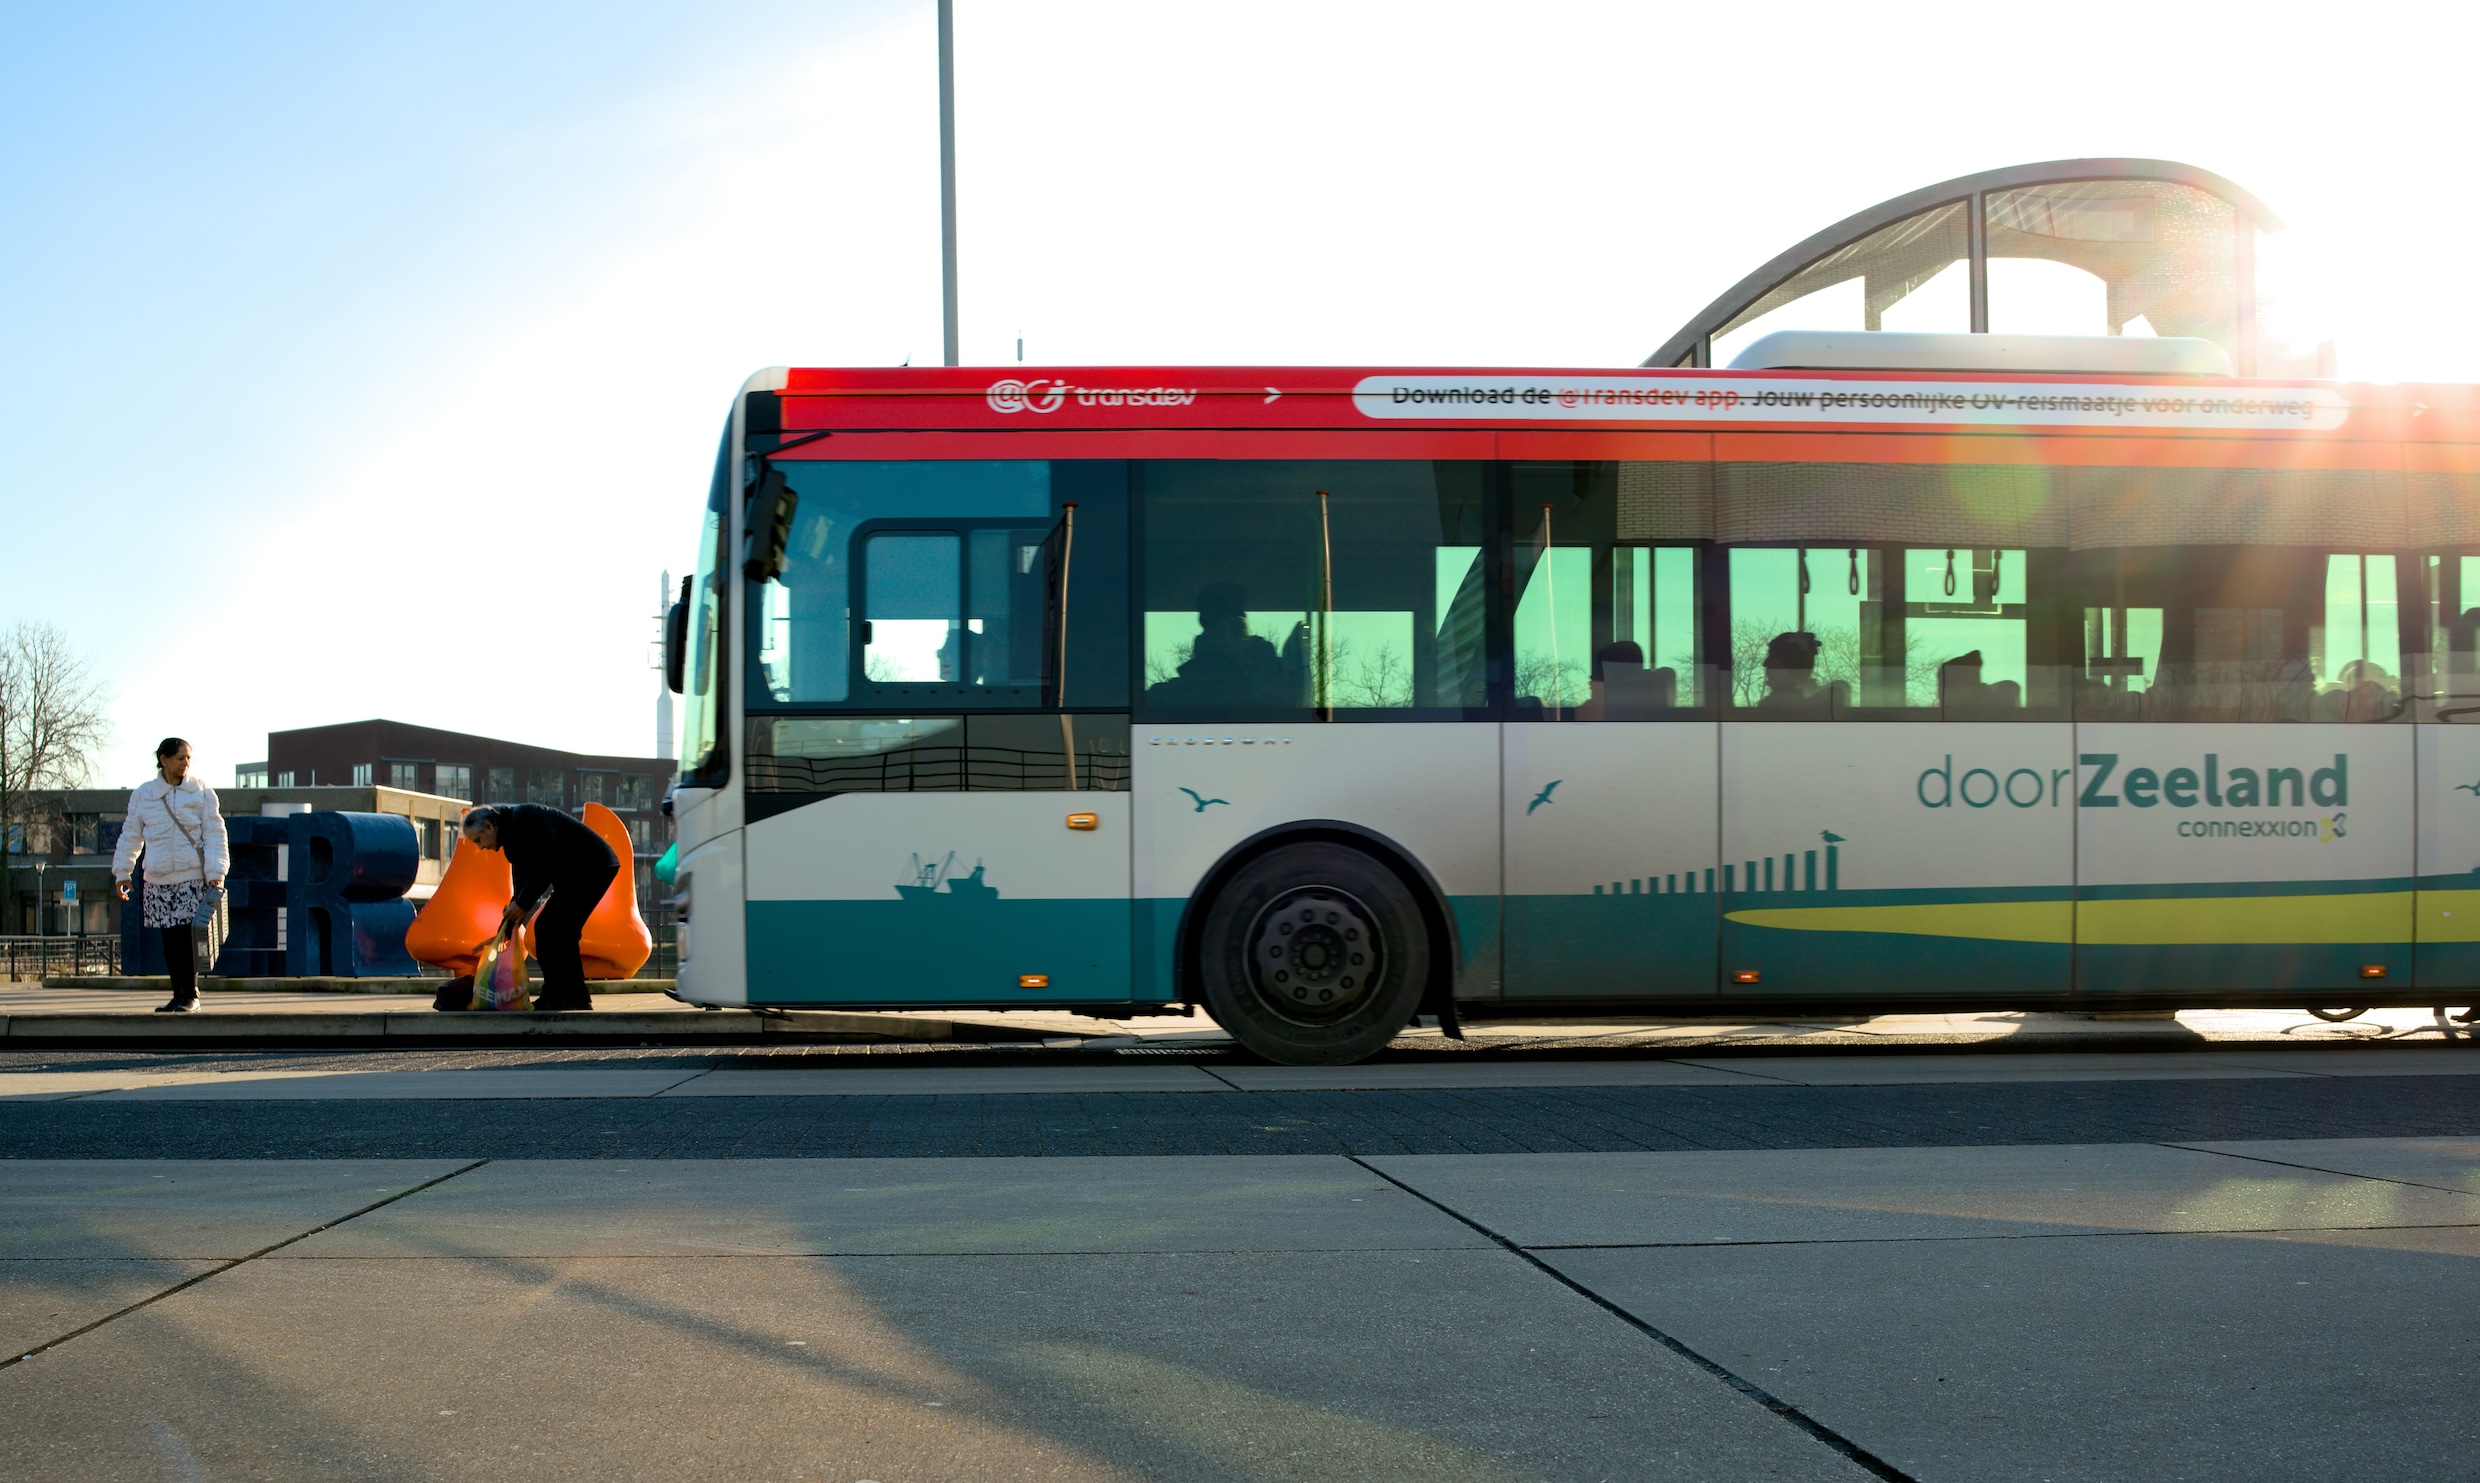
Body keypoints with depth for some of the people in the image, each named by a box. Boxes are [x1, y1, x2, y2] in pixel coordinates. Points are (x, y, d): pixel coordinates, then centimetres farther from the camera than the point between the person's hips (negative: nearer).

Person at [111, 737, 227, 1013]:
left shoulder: (202, 792, 3)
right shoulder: (143, 795, 9)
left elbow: (214, 833, 0)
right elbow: (131, 835, 15)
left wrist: (215, 871, -9)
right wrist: (122, 872, 11)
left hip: (193, 878, -3)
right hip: (158, 881, 3)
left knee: (188, 936, -8)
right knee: (169, 940, 5)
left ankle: (190, 994, -1)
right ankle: (178, 995, 13)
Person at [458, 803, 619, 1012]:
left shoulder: (525, 818, -16)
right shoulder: (512, 838, 14)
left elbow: (549, 863, -24)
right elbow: (522, 884, 15)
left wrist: (522, 904, -19)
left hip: (593, 866, -10)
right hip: (575, 873, 10)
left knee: (556, 928, -13)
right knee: (545, 928, 7)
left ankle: (574, 998, -12)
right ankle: (554, 997, 8)